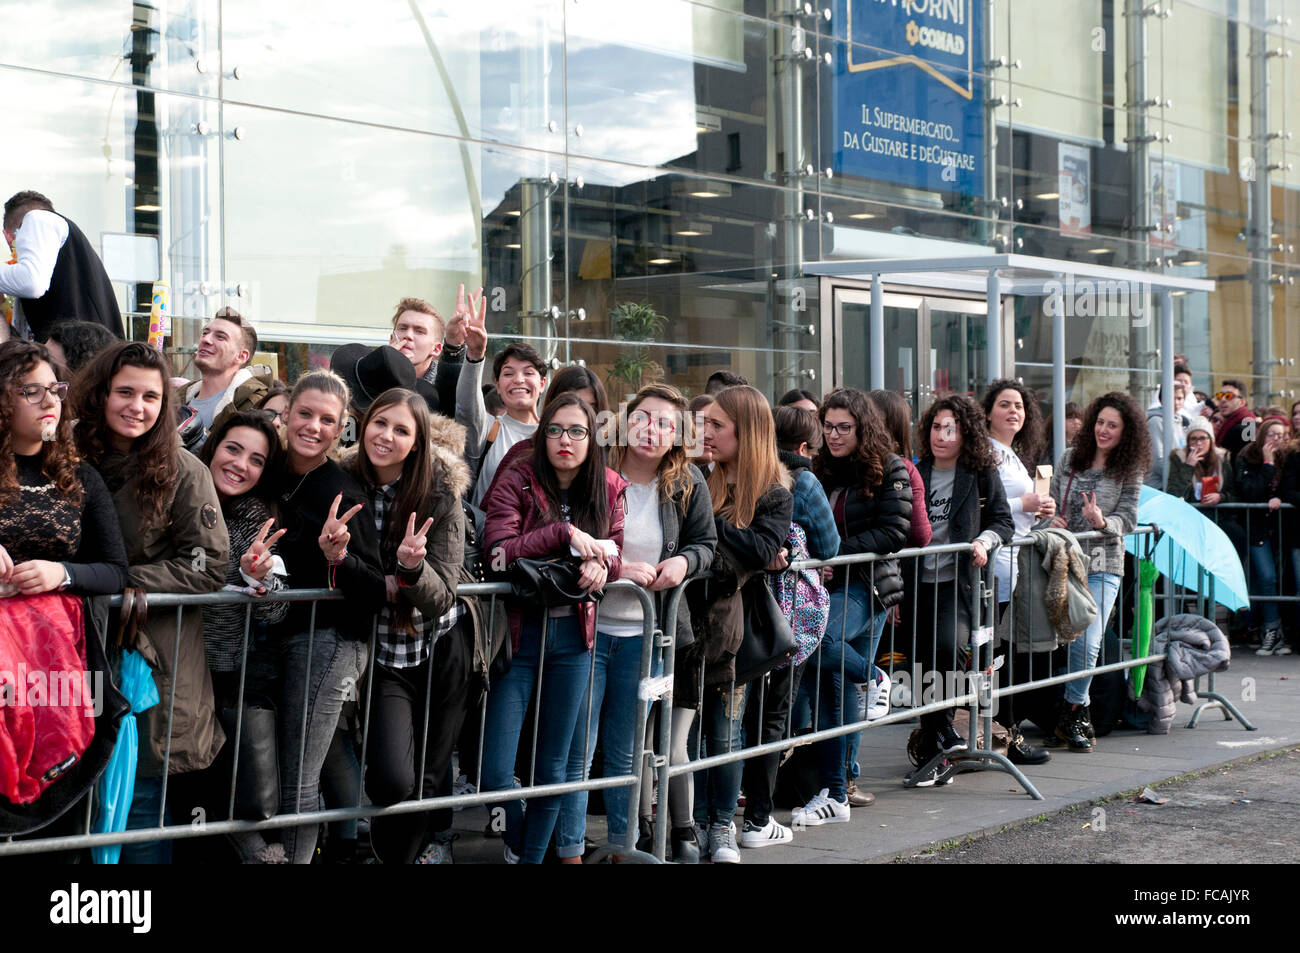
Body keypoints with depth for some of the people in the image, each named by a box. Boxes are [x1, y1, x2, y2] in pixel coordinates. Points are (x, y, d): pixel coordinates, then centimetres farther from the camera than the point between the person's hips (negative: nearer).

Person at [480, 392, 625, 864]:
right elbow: (500, 550, -20)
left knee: (553, 768, 12)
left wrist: (600, 564, -18)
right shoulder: (516, 482, -9)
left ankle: (534, 854, 28)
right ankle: (515, 843, 24)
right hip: (520, 631, -3)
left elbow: (615, 551, 4)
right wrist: (565, 533, -25)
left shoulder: (608, 489, 4)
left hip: (573, 635, 4)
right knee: (495, 772, -6)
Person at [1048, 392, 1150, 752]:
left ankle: (1071, 713, 4)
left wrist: (1102, 522, -23)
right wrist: (1051, 518, -6)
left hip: (1102, 566, -2)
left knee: (1087, 642, -11)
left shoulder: (1130, 471, 1)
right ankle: (1078, 711, 15)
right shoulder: (1070, 458, 8)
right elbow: (1051, 499, 16)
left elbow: (1127, 519, -3)